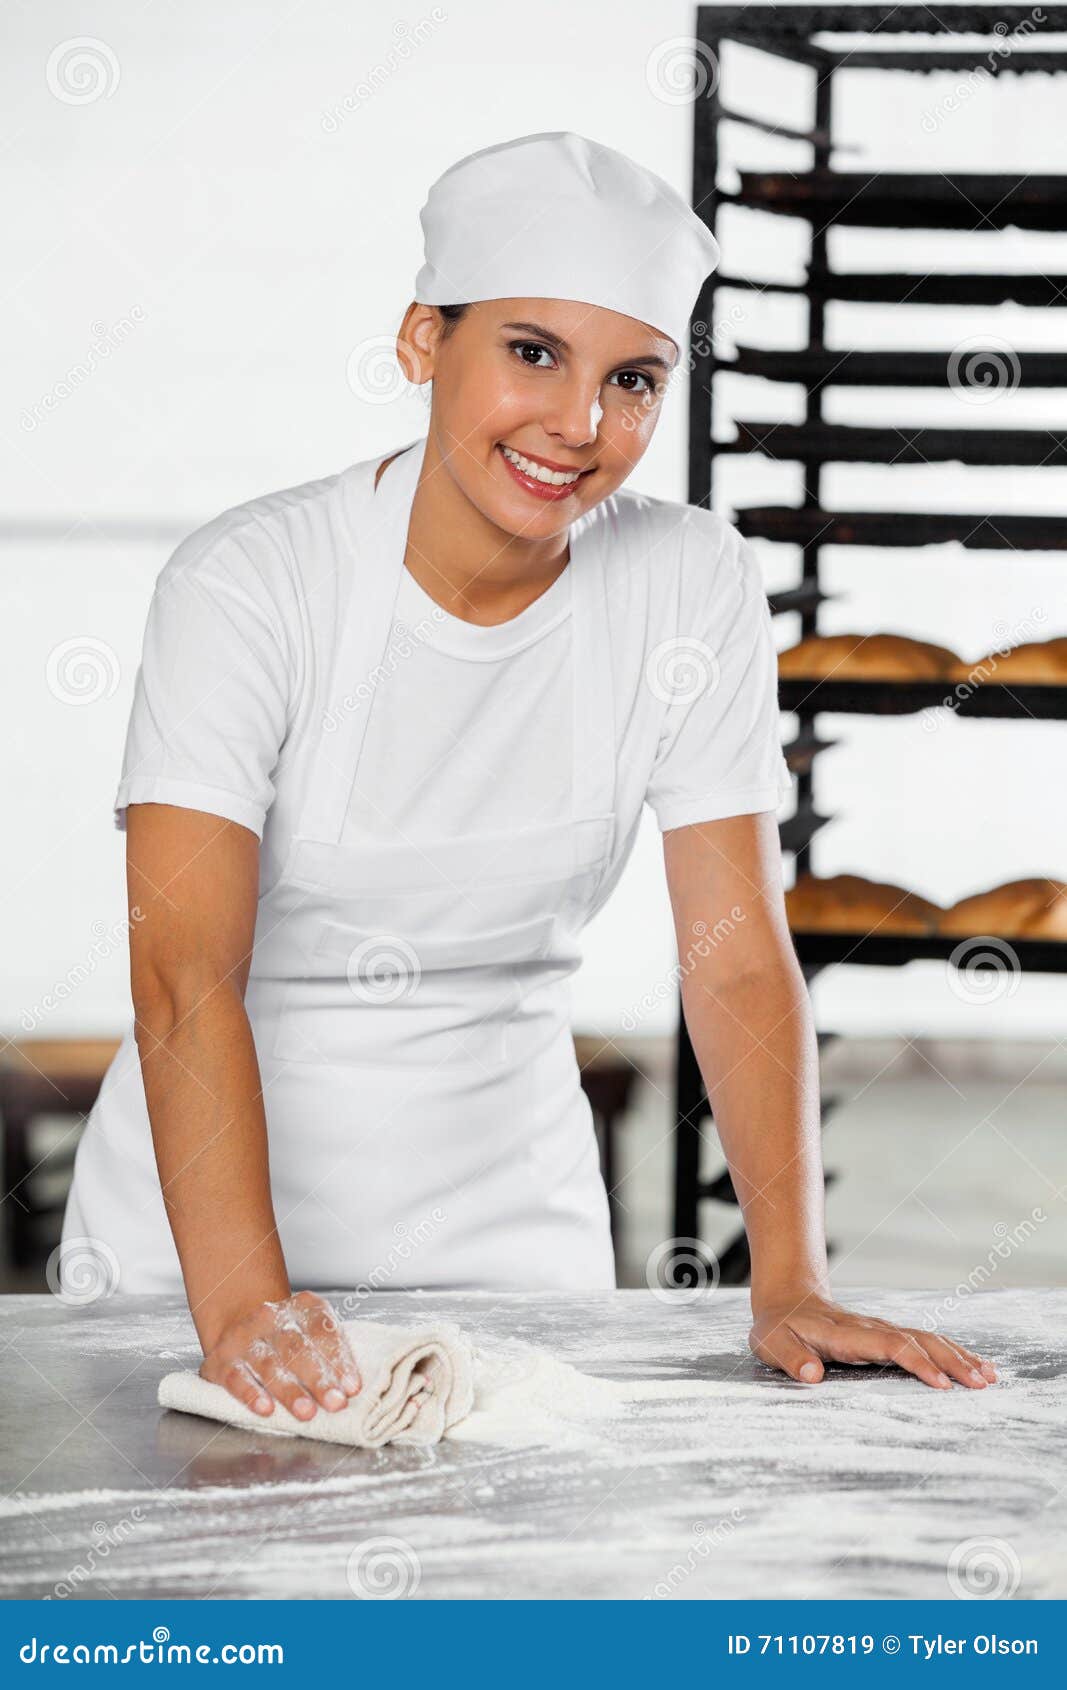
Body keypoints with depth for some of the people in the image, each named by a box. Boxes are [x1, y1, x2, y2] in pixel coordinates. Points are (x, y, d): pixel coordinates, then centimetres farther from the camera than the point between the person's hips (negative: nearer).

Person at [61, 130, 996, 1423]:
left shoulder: (692, 589, -8)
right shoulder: (249, 585, -17)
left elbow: (739, 959, -7)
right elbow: (183, 968, -26)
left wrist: (791, 1285, -18)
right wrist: (242, 1305, -39)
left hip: (508, 1214, 3)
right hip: (200, 1226, -2)